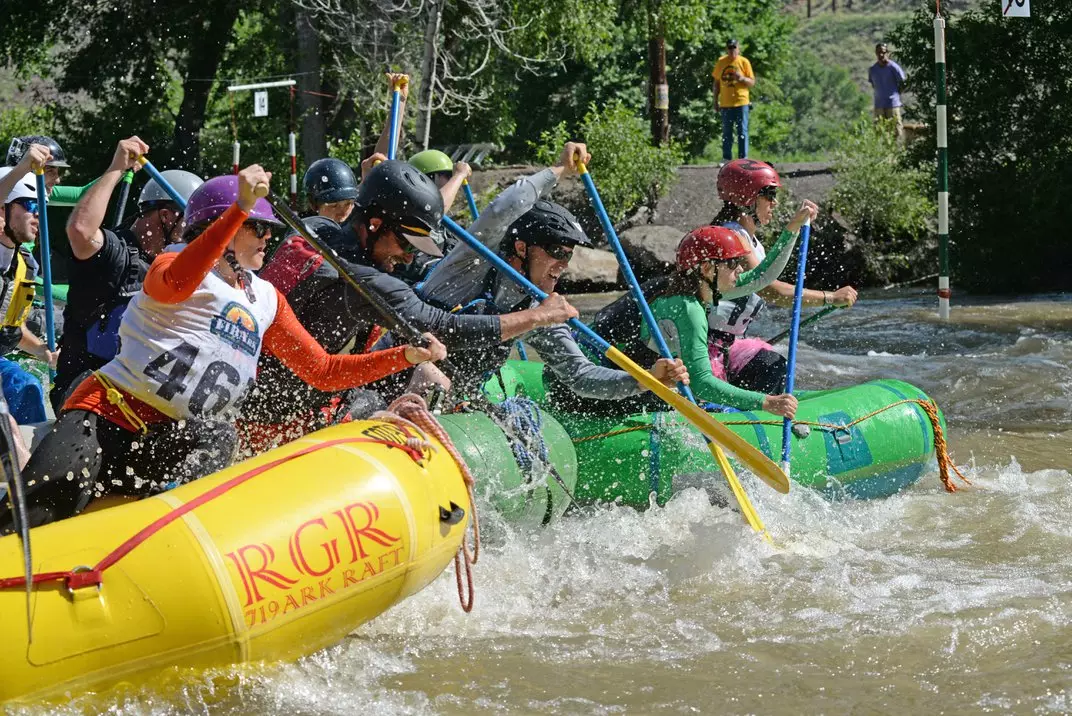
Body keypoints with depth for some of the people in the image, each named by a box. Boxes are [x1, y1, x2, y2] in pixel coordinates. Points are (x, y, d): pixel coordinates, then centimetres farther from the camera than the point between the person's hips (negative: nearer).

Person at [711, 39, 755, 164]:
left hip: (741, 102, -2)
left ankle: (743, 158, 1)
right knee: (726, 133, 7)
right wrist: (715, 101, 10)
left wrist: (742, 78, -20)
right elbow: (716, 83, 14)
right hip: (725, 104, 2)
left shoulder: (744, 62, 0)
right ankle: (726, 159, 12)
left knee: (742, 131, -2)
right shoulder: (721, 62, 7)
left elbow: (752, 83, 0)